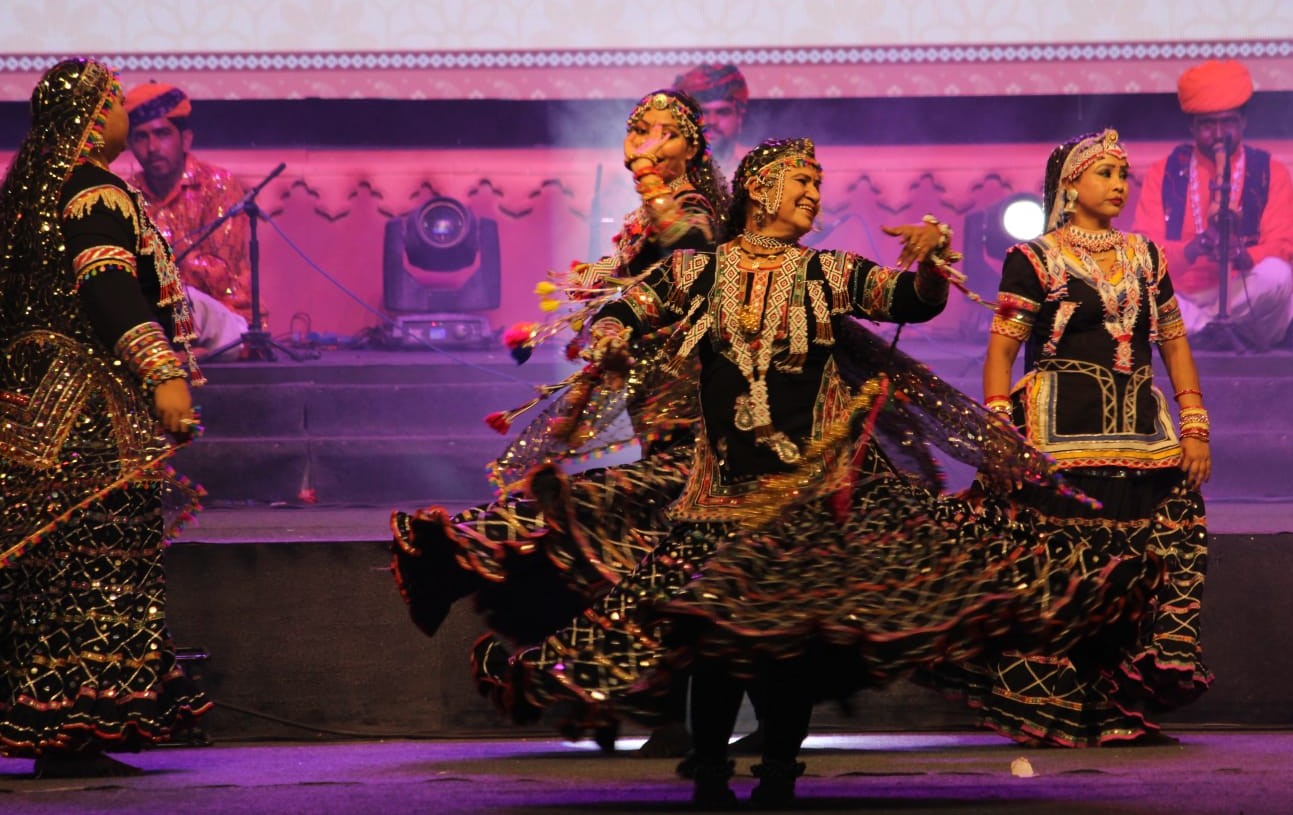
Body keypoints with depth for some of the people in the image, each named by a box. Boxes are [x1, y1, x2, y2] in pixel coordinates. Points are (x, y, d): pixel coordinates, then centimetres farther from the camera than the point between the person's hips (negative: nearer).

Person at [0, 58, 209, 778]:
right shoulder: (95, 193, -11)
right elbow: (111, 288, -23)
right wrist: (163, 374, -30)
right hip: (92, 411, -9)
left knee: (58, 564, 9)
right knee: (98, 557, -8)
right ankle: (78, 725, -10)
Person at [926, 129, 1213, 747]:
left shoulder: (1146, 256, 17)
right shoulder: (1034, 260, 2)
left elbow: (1175, 344, 18)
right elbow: (1001, 349, -4)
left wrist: (1195, 427, 9)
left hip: (1139, 433, 5)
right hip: (1061, 435, -5)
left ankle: (1125, 710, 4)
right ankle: (1054, 714, -3)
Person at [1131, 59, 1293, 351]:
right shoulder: (1164, 173, 6)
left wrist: (1242, 256, -31)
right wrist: (1192, 250, -28)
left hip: (1245, 305, -1)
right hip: (1181, 310, 1)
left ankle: (1207, 333, -12)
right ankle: (1227, 338, -20)